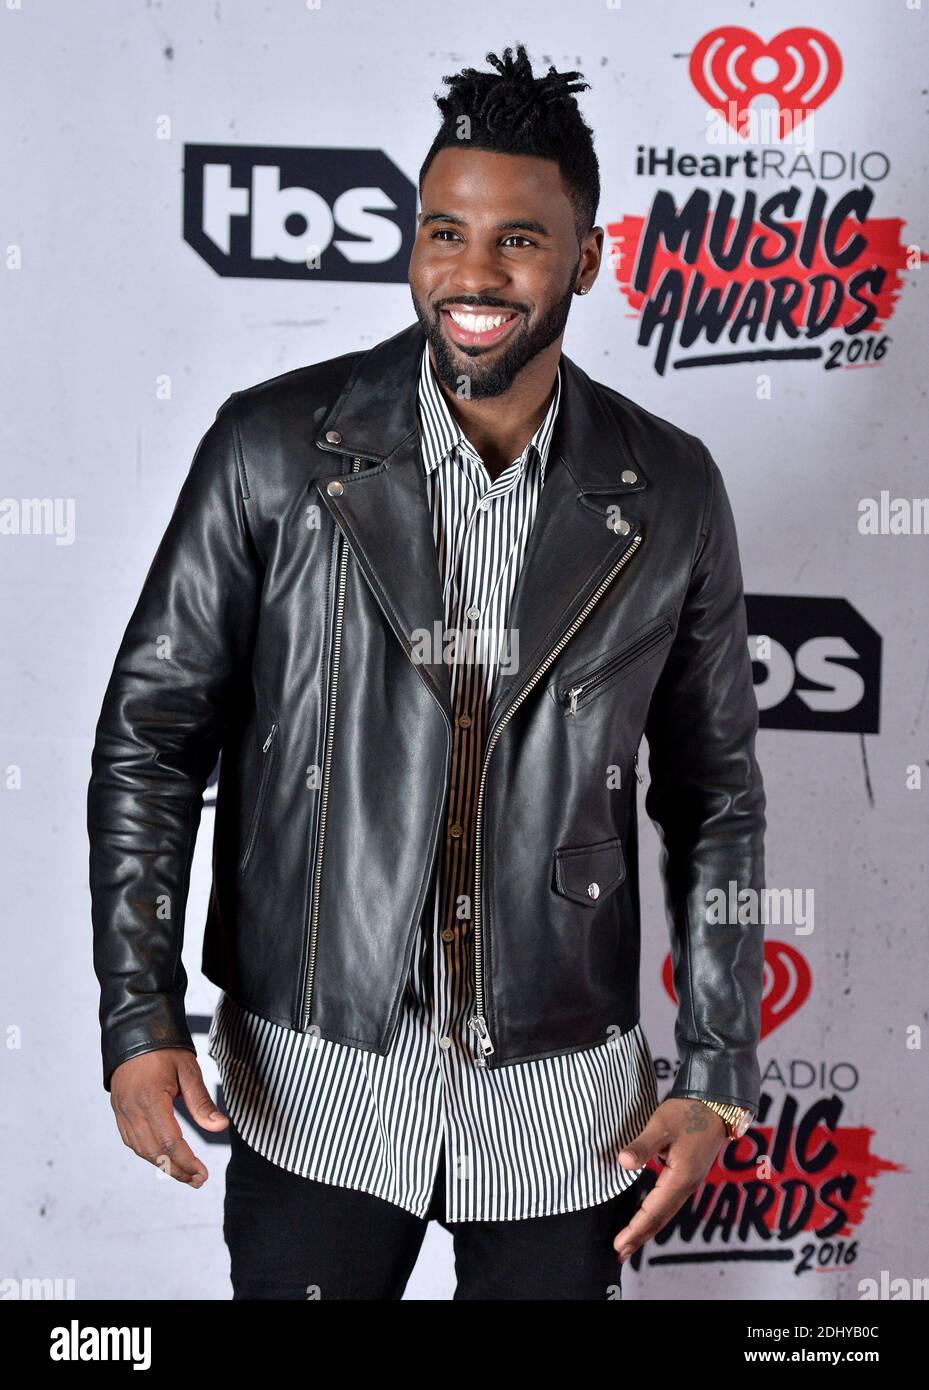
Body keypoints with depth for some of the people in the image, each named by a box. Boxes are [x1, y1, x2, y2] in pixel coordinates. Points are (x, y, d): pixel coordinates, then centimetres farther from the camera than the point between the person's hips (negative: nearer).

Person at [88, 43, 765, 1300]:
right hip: (314, 1086, -1)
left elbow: (717, 797, 4)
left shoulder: (671, 491, -3)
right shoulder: (276, 447, -8)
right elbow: (151, 731, -3)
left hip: (565, 1098, 2)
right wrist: (139, 1016, -10)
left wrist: (717, 1081, 2)